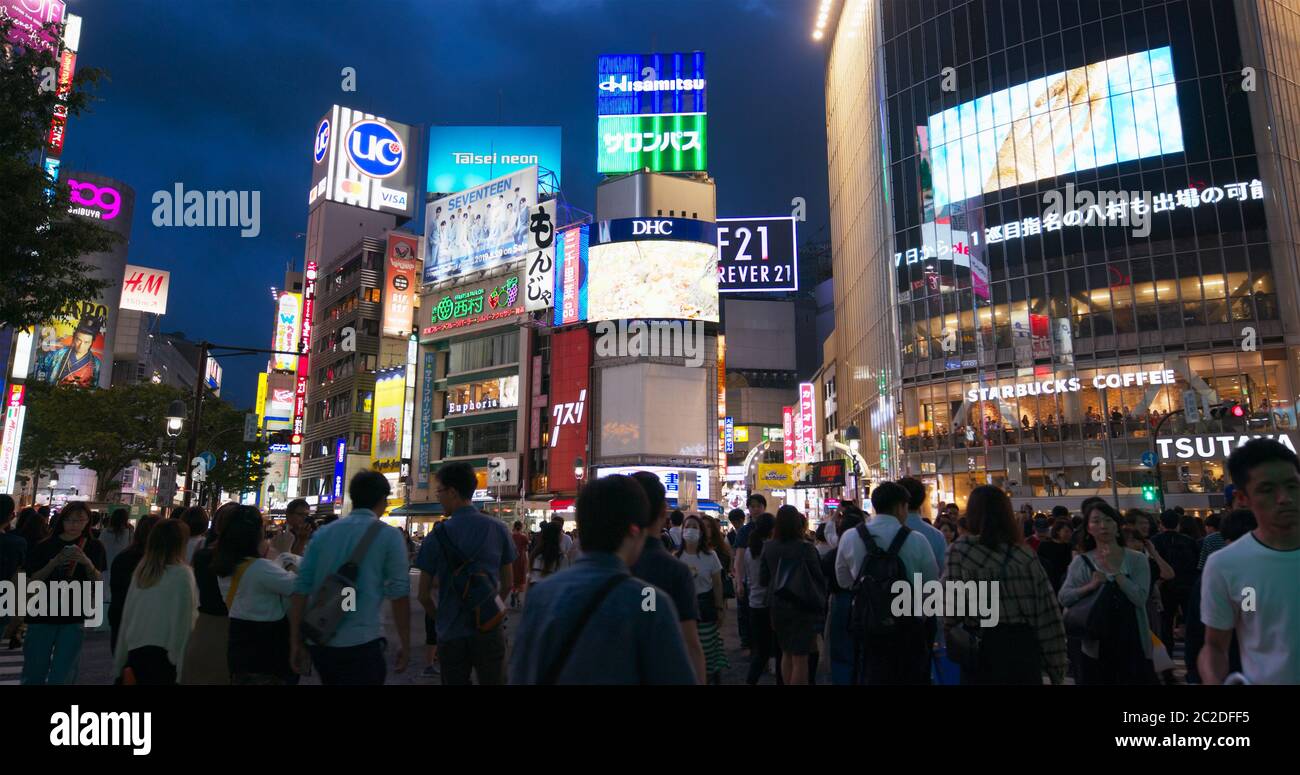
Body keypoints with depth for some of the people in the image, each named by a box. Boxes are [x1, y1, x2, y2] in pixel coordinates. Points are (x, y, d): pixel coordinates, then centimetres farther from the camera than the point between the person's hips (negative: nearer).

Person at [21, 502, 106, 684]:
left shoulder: (94, 547, 2)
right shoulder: (46, 545, 2)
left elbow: (98, 582, -3)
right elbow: (31, 581, -2)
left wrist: (87, 563, -21)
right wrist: (54, 563, -18)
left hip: (74, 618, -1)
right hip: (42, 616, 1)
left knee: (61, 677, -2)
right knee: (34, 674, 10)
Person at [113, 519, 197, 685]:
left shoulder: (141, 569, 5)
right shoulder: (182, 573, -12)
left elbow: (128, 614, 9)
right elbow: (185, 617, -11)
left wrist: (122, 660, 18)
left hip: (136, 647, 6)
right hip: (164, 650, -5)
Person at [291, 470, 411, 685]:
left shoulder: (323, 533, 7)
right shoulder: (389, 536, -5)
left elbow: (301, 588, 4)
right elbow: (398, 593, -8)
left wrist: (296, 642, 11)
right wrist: (404, 644, 0)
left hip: (318, 643, 5)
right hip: (360, 643, -5)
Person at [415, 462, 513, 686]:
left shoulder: (437, 536, -8)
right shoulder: (498, 529, -3)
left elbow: (424, 595, -3)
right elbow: (508, 584, 4)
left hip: (451, 635, -1)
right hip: (489, 632, 1)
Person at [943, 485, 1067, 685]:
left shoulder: (961, 550, -11)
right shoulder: (1026, 553, 0)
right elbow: (1047, 610, 1)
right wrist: (1056, 664, 8)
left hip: (983, 650, -3)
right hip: (1023, 646, 3)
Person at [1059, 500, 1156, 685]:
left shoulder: (1137, 559, 2)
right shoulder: (1081, 562, 2)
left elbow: (1140, 598, -12)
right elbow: (1064, 597, -9)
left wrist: (1115, 569, -15)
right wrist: (1090, 586, -23)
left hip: (1133, 643, 0)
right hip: (1095, 645, 0)